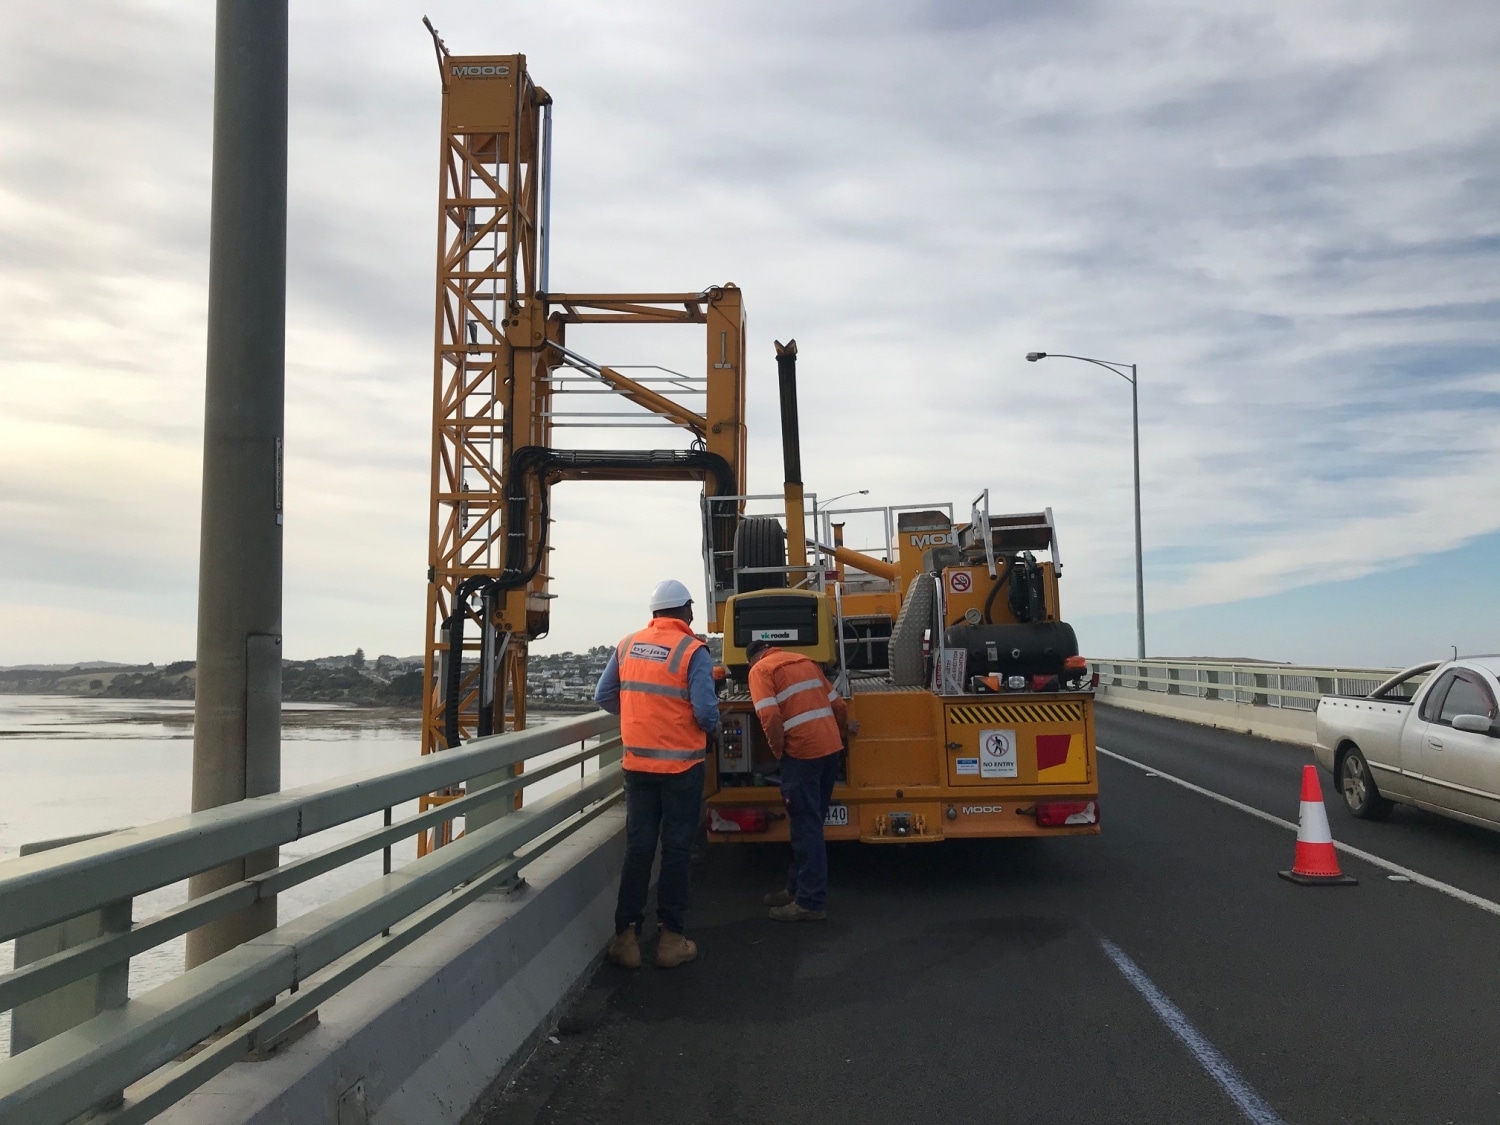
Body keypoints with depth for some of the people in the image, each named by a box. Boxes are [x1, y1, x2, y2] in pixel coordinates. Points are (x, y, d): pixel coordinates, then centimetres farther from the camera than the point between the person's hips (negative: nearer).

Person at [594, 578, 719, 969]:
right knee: (676, 850, 8)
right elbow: (705, 711, -17)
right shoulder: (692, 650, -12)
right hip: (682, 764, -4)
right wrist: (711, 728, 5)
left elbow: (604, 696, 6)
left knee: (637, 848, 12)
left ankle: (626, 937, 16)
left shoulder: (628, 645, 3)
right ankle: (672, 939, 14)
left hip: (638, 762, 4)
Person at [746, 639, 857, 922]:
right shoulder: (805, 661, 19)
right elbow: (838, 704, 18)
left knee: (805, 826, -2)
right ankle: (798, 888, 25)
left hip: (802, 752, -7)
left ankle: (810, 902, 1)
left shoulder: (760, 669, -1)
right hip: (830, 747, 7)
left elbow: (770, 716, -16)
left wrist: (778, 750, -2)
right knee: (810, 823, 16)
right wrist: (842, 731, 35)